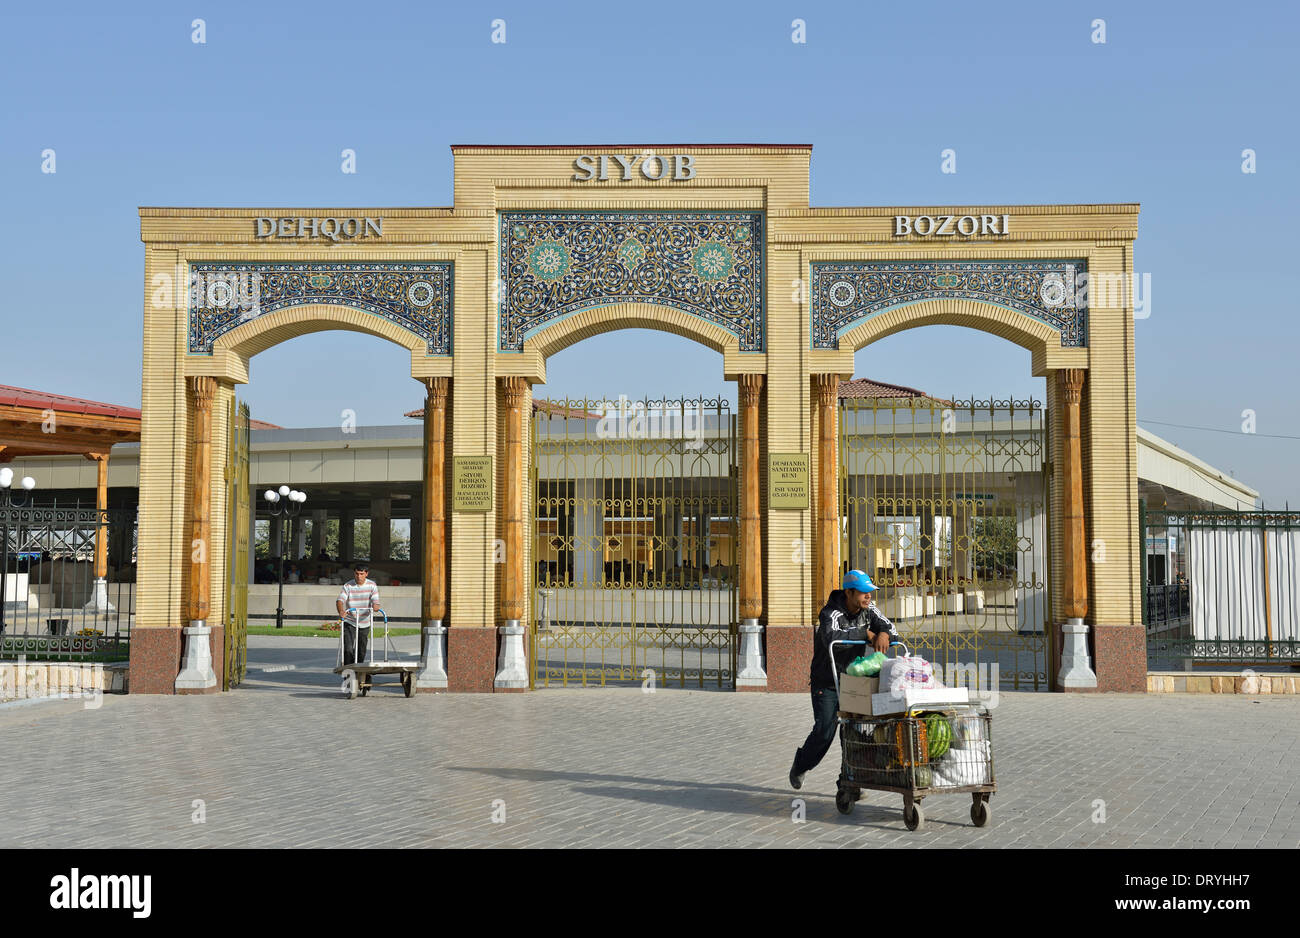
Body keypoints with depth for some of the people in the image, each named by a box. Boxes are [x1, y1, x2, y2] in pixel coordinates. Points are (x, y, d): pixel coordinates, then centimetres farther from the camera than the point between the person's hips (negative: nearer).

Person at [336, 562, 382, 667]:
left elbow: (376, 602, -10)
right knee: (348, 649, -15)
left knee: (361, 651, 11)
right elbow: (340, 600, -21)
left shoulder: (372, 585, -2)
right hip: (350, 623, -2)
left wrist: (374, 607, -35)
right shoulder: (348, 586, -9)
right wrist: (341, 611, -43)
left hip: (364, 623, 2)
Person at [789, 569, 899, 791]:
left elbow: (890, 629, -6)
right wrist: (865, 633, -31)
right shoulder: (831, 613, -22)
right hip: (826, 683, -5)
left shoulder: (869, 610, 0)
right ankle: (800, 765, 21)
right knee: (824, 731, -8)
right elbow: (832, 638, -41)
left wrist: (883, 634, -31)